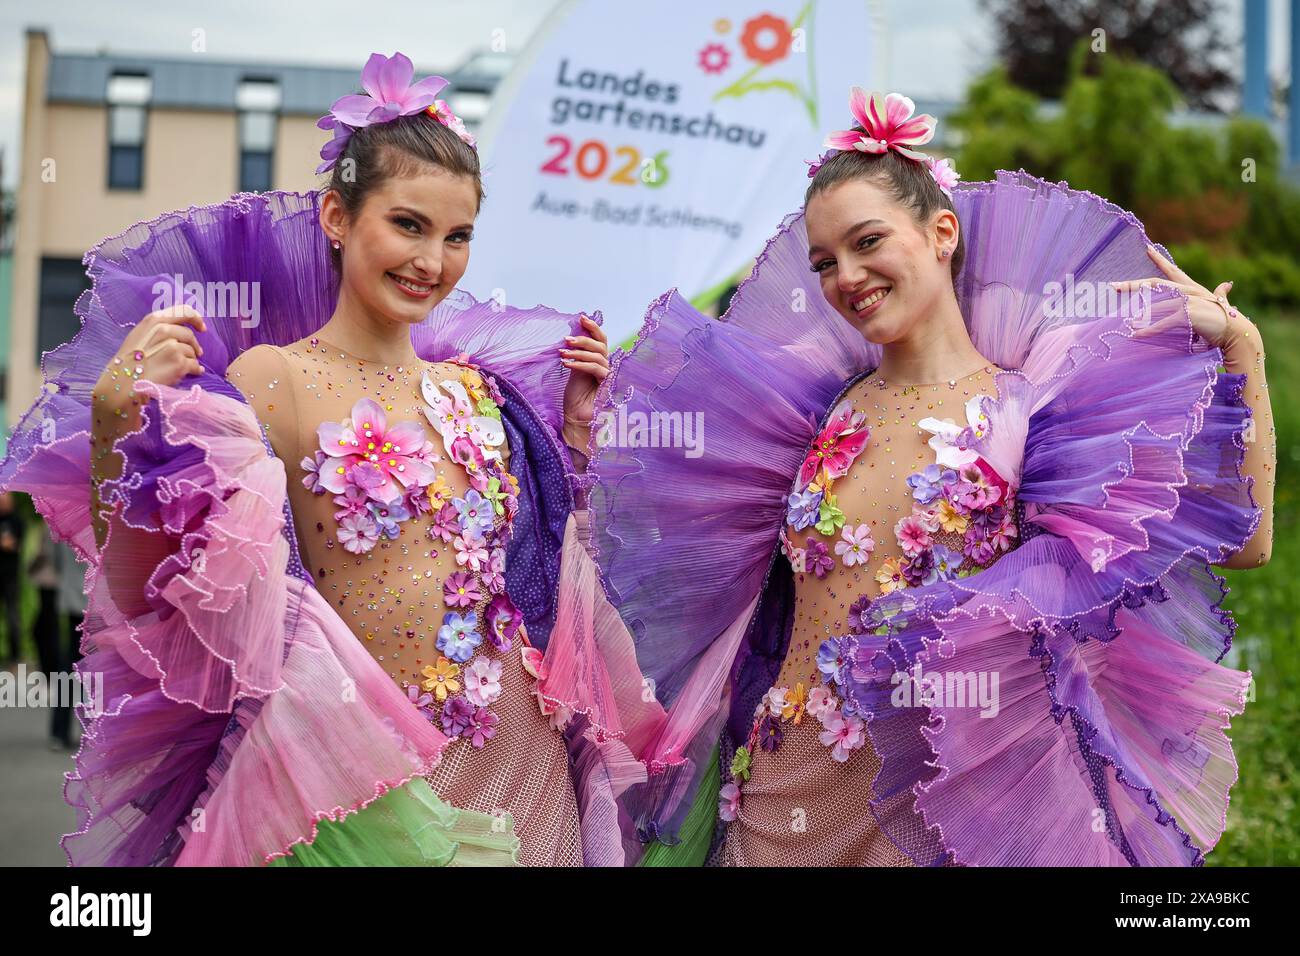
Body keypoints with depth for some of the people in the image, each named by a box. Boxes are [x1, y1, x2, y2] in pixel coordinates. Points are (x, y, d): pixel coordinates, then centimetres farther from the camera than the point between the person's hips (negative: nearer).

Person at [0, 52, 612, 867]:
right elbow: (148, 598, -16)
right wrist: (112, 425, -28)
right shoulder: (269, 381, -11)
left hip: (522, 768, 6)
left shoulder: (477, 390, 6)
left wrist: (577, 422, 11)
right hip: (365, 789, -5)